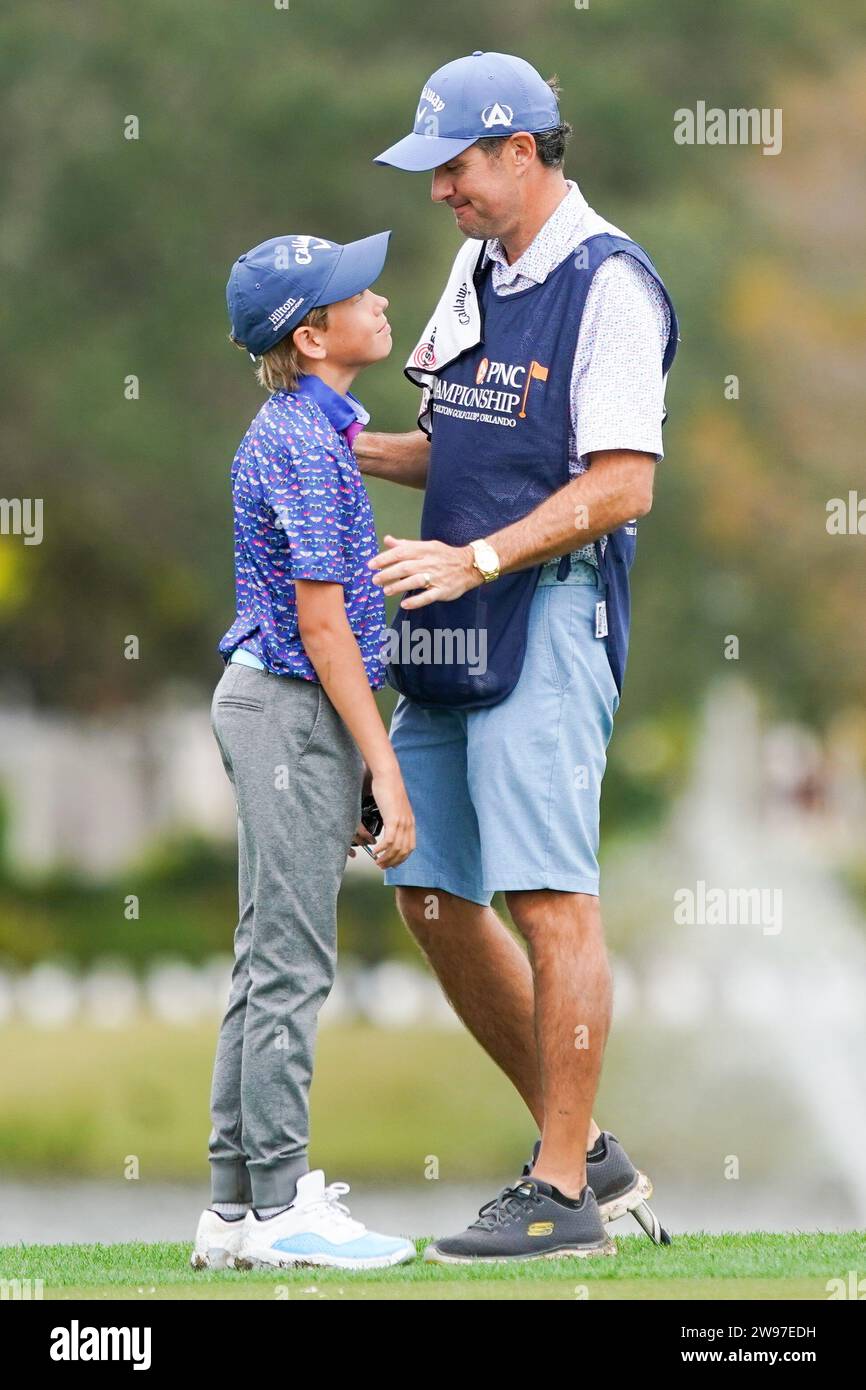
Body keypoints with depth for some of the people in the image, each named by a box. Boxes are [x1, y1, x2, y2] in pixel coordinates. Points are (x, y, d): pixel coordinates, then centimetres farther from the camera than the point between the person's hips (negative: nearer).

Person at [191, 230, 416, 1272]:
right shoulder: (307, 443, -16)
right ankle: (279, 1208, -3)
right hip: (296, 710, -10)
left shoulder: (294, 431, 14)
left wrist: (357, 761, 20)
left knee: (270, 963, 11)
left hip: (274, 705, 10)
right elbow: (321, 623, -19)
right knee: (291, 962, -6)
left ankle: (237, 1206, 15)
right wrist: (384, 768, -18)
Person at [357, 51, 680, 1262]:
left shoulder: (607, 285, -12)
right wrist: (353, 450, 6)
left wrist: (476, 561, -23)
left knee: (550, 898, -9)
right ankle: (584, 1147, 20)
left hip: (549, 619, -9)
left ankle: (565, 1193, -5)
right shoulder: (477, 269, 15)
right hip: (454, 623, 9)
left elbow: (620, 485, -17)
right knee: (434, 897, 9)